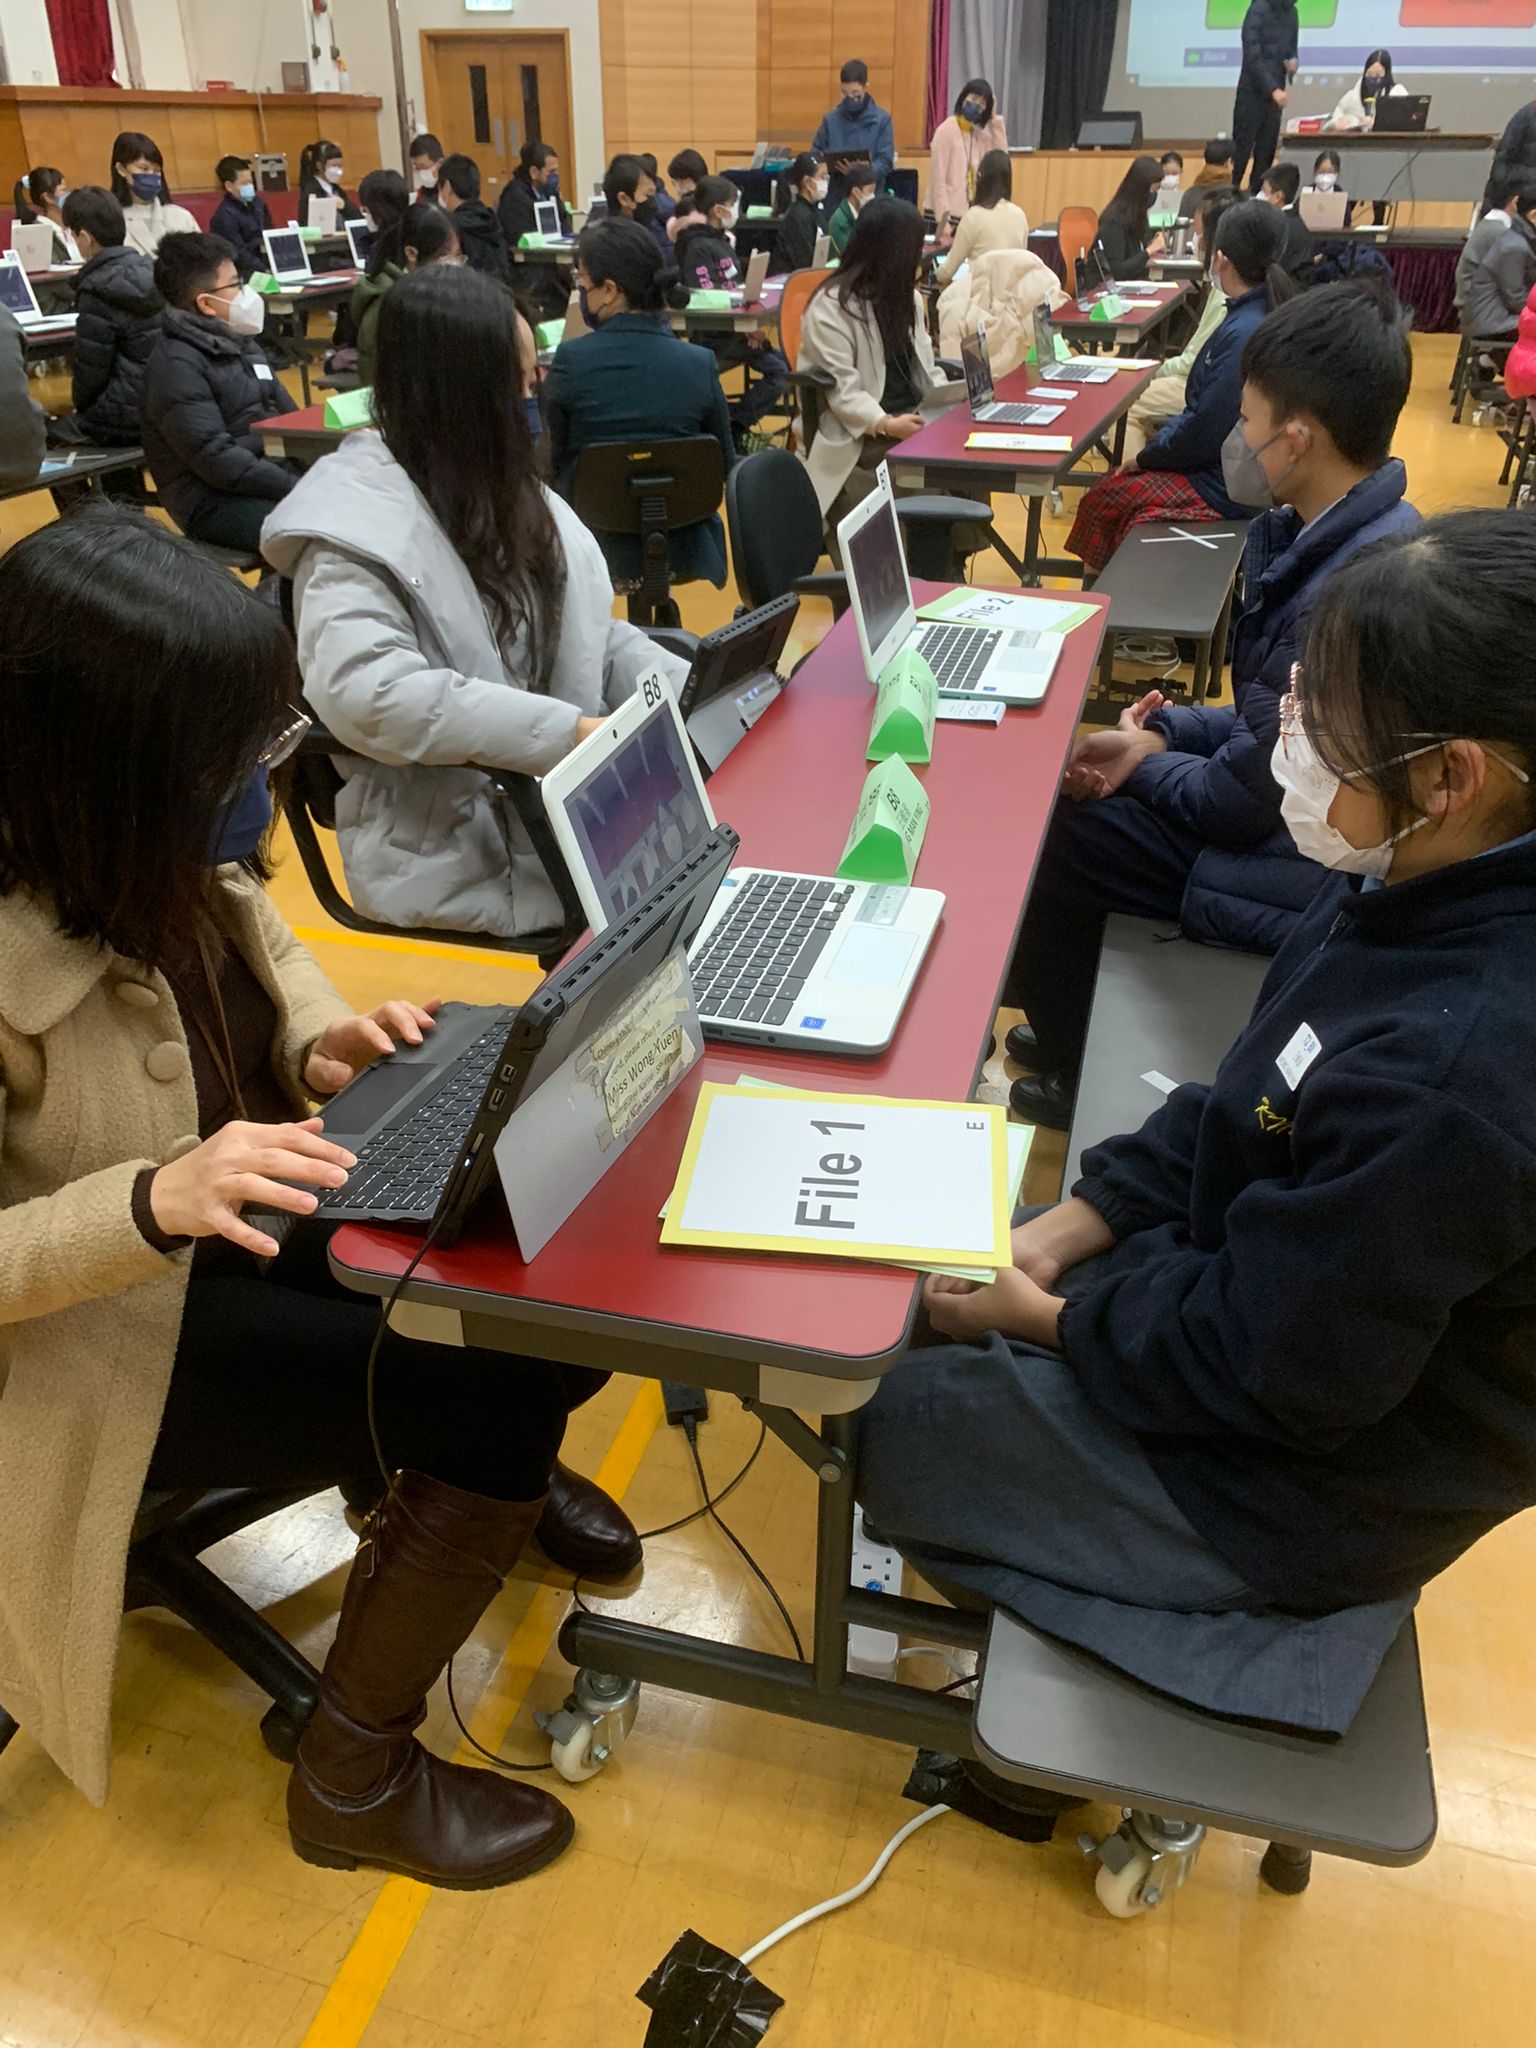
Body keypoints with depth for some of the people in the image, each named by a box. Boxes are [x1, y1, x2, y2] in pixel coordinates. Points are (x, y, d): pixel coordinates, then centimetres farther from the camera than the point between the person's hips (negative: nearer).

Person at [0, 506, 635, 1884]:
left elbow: (257, 939, 10)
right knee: (496, 1401, -19)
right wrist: (153, 1200, -41)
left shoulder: (153, 849, -11)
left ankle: (487, 1483, 29)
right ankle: (356, 1782, 6)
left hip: (245, 1209, 7)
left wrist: (318, 1039, -10)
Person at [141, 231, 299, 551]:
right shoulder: (176, 365, -12)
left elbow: (285, 412, 19)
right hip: (214, 501, -9)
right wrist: (298, 489, -25)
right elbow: (215, 460, -21)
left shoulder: (237, 340, 15)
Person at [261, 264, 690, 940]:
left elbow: (583, 631, 14)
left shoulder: (501, 489, 11)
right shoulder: (357, 522, -15)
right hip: (449, 846, -8)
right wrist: (564, 731, -33)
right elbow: (365, 692, -30)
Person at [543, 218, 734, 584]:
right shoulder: (700, 364, -9)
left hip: (592, 554, -2)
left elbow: (551, 461, -1)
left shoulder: (570, 361, -13)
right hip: (683, 553, 2)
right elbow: (724, 463, 3)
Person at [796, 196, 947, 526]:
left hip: (916, 420, 8)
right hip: (860, 435, -8)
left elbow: (926, 369, 18)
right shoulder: (831, 306, -8)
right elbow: (841, 388, -16)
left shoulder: (906, 298, 20)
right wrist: (886, 425, -29)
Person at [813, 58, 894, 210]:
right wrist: (828, 166, -12)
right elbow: (815, 154, 11)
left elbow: (885, 162, -5)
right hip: (835, 198, 2)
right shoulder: (830, 119, 6)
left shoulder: (882, 119, 0)